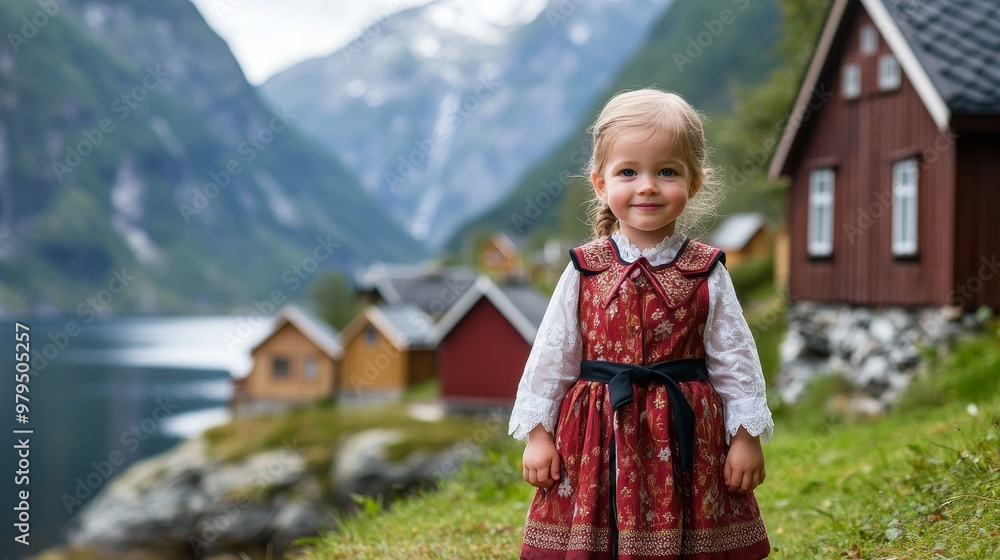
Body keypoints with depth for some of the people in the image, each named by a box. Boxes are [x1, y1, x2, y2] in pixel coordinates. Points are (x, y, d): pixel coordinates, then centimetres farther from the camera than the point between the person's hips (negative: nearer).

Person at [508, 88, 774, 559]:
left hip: (685, 435, 0)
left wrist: (746, 436, 1)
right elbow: (552, 353, 4)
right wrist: (537, 433, 3)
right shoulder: (585, 269, 1)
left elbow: (733, 359, 3)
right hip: (598, 437, 1)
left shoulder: (705, 273, 0)